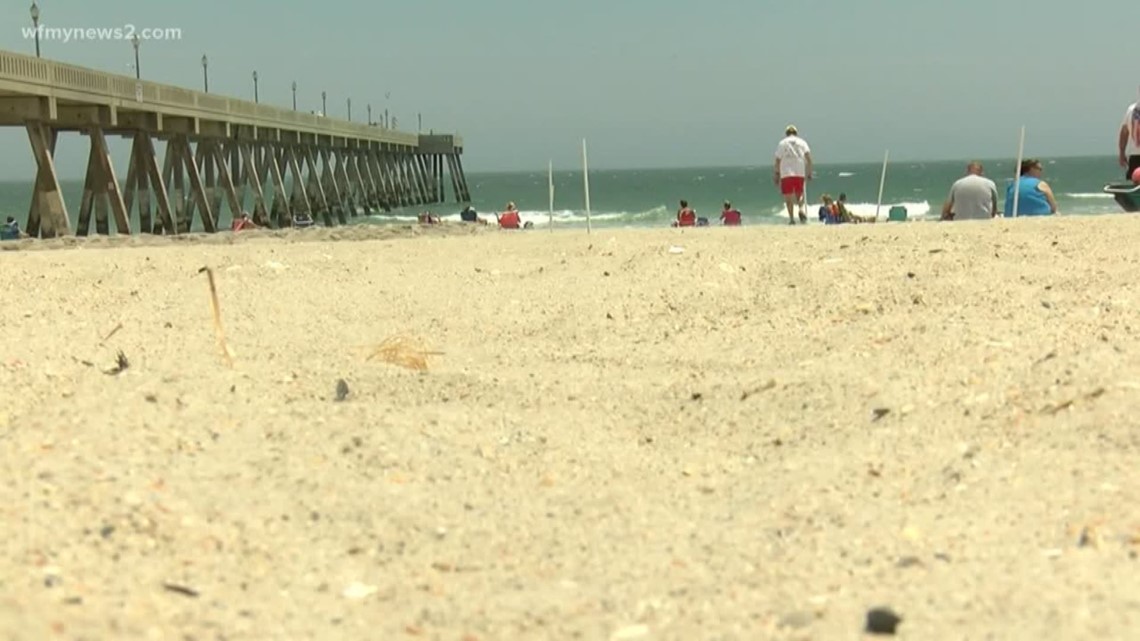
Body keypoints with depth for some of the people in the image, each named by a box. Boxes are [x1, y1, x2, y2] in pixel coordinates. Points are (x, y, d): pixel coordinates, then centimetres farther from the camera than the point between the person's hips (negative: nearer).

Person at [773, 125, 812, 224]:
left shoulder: (782, 143, 8)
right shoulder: (802, 142, 10)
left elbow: (778, 161, 4)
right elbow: (808, 158, 0)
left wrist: (776, 175, 9)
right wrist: (809, 173, 3)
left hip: (786, 174, -2)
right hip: (800, 173, 2)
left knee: (788, 197, 1)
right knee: (799, 194, 13)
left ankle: (791, 218, -8)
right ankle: (801, 209, -14)